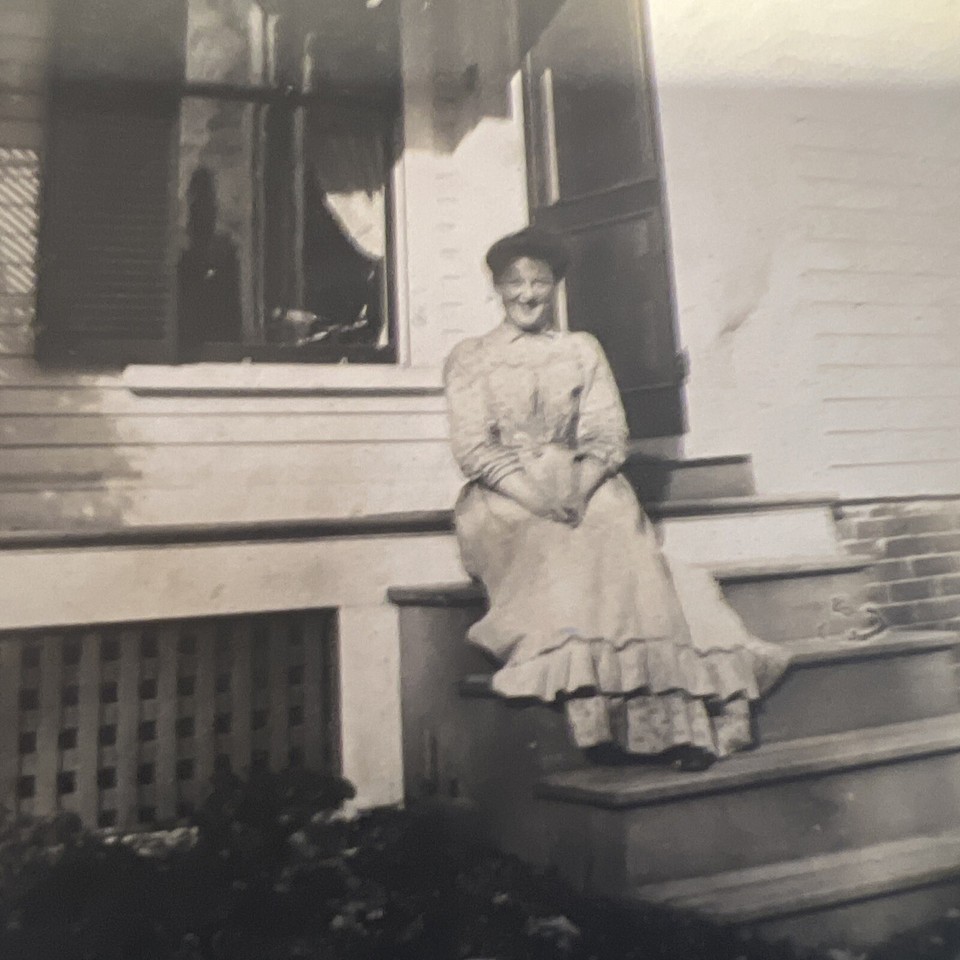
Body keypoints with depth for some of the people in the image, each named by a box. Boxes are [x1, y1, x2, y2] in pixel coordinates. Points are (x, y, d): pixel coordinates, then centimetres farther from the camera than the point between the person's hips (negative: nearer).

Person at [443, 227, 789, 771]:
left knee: (620, 529, -30)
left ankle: (669, 715, -32)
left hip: (585, 494, 2)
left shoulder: (583, 350, 20)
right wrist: (535, 498, -16)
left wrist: (578, 489, -13)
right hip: (502, 505, -1)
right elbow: (474, 448, -1)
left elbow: (609, 436, 8)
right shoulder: (470, 359, 13)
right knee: (556, 547, -33)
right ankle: (593, 712, -36)